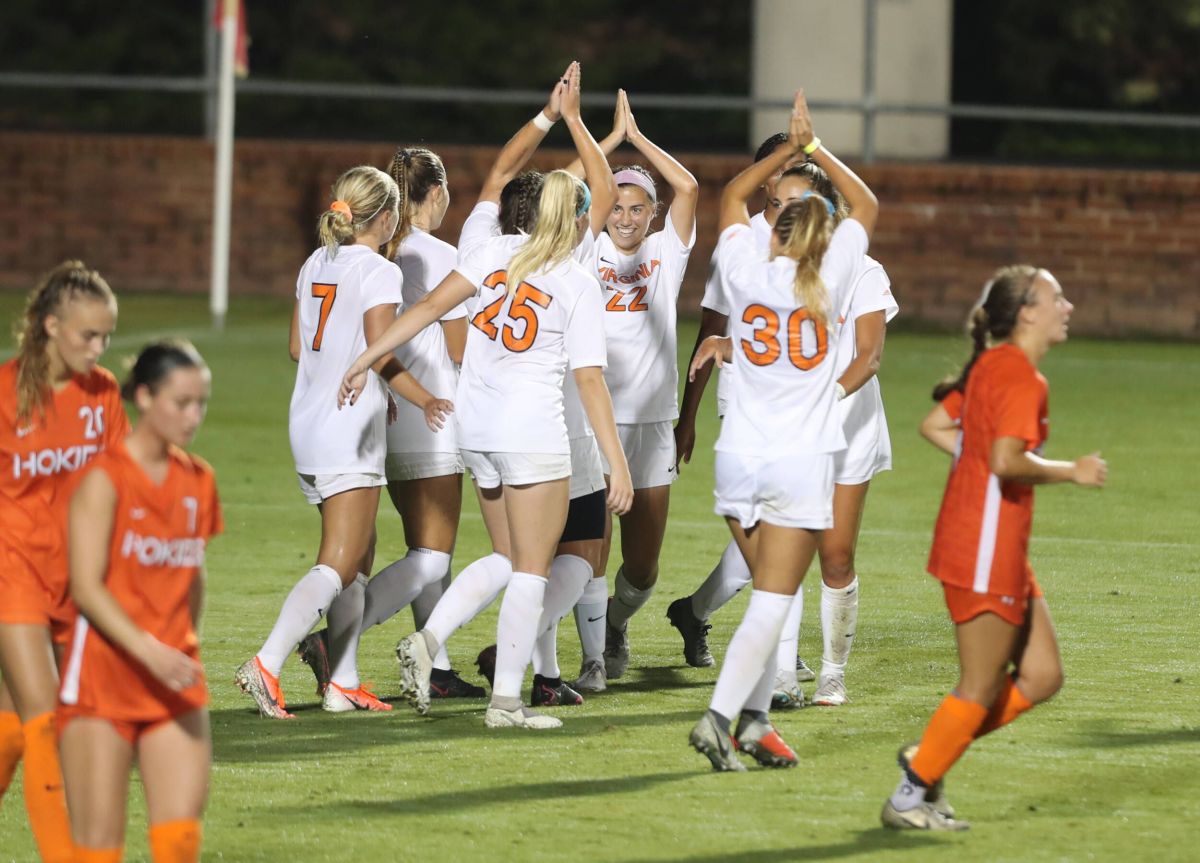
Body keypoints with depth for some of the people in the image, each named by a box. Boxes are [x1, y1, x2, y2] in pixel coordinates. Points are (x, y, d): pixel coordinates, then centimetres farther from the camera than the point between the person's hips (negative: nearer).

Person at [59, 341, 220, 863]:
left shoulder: (198, 481, 10)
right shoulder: (106, 478, -8)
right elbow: (87, 588, -15)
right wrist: (149, 651, -25)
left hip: (173, 686, 5)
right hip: (102, 677, -5)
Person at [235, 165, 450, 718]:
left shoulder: (316, 265, 12)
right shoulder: (379, 273, -11)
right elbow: (381, 355, -16)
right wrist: (427, 401, -2)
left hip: (308, 423, 8)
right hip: (349, 432, -8)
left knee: (358, 554, 17)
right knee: (337, 566, -9)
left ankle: (343, 683, 16)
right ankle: (266, 665, -24)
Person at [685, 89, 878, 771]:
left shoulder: (746, 271, 0)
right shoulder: (828, 279, -4)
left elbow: (734, 195, 20)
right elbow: (866, 205, 13)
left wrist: (788, 150, 21)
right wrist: (813, 147, 19)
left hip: (740, 459, 3)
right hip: (803, 460, -3)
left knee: (771, 594, 14)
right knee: (773, 602, -4)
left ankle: (754, 717, 8)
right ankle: (721, 716, -16)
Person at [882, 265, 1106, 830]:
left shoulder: (991, 365, 13)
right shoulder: (1021, 377, -17)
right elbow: (1006, 461, -29)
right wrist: (1070, 471, -16)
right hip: (987, 551, -10)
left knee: (1041, 676, 10)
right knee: (981, 688, -1)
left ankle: (925, 758, 16)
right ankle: (910, 799, 9)